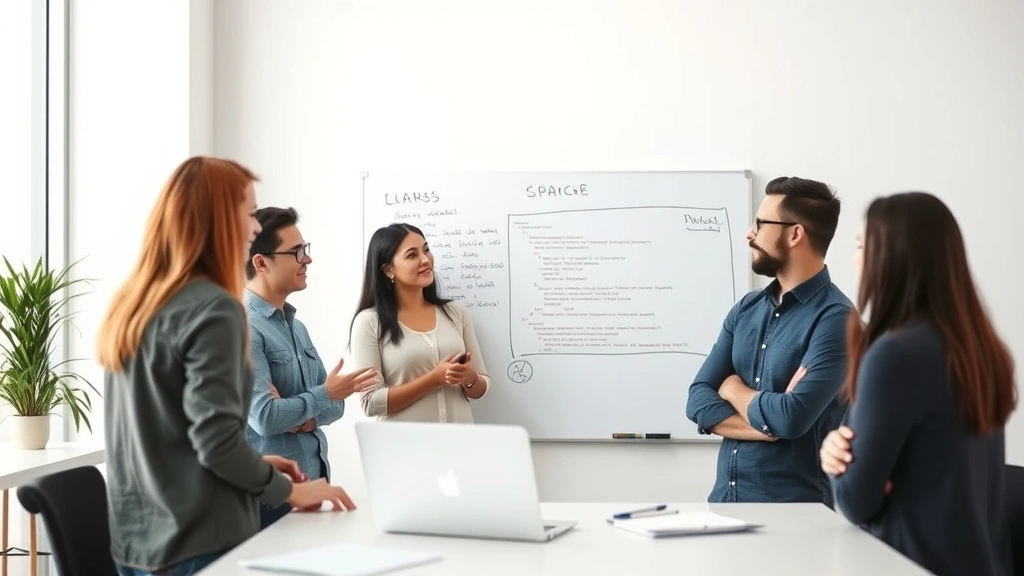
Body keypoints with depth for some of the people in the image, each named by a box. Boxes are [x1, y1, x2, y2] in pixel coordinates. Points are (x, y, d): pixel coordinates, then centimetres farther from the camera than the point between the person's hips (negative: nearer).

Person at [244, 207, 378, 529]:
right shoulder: (244, 327, -16)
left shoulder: (296, 326, 13)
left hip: (313, 479, 8)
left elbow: (334, 403, 12)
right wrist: (324, 395, -9)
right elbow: (264, 417, -23)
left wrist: (309, 418, -10)